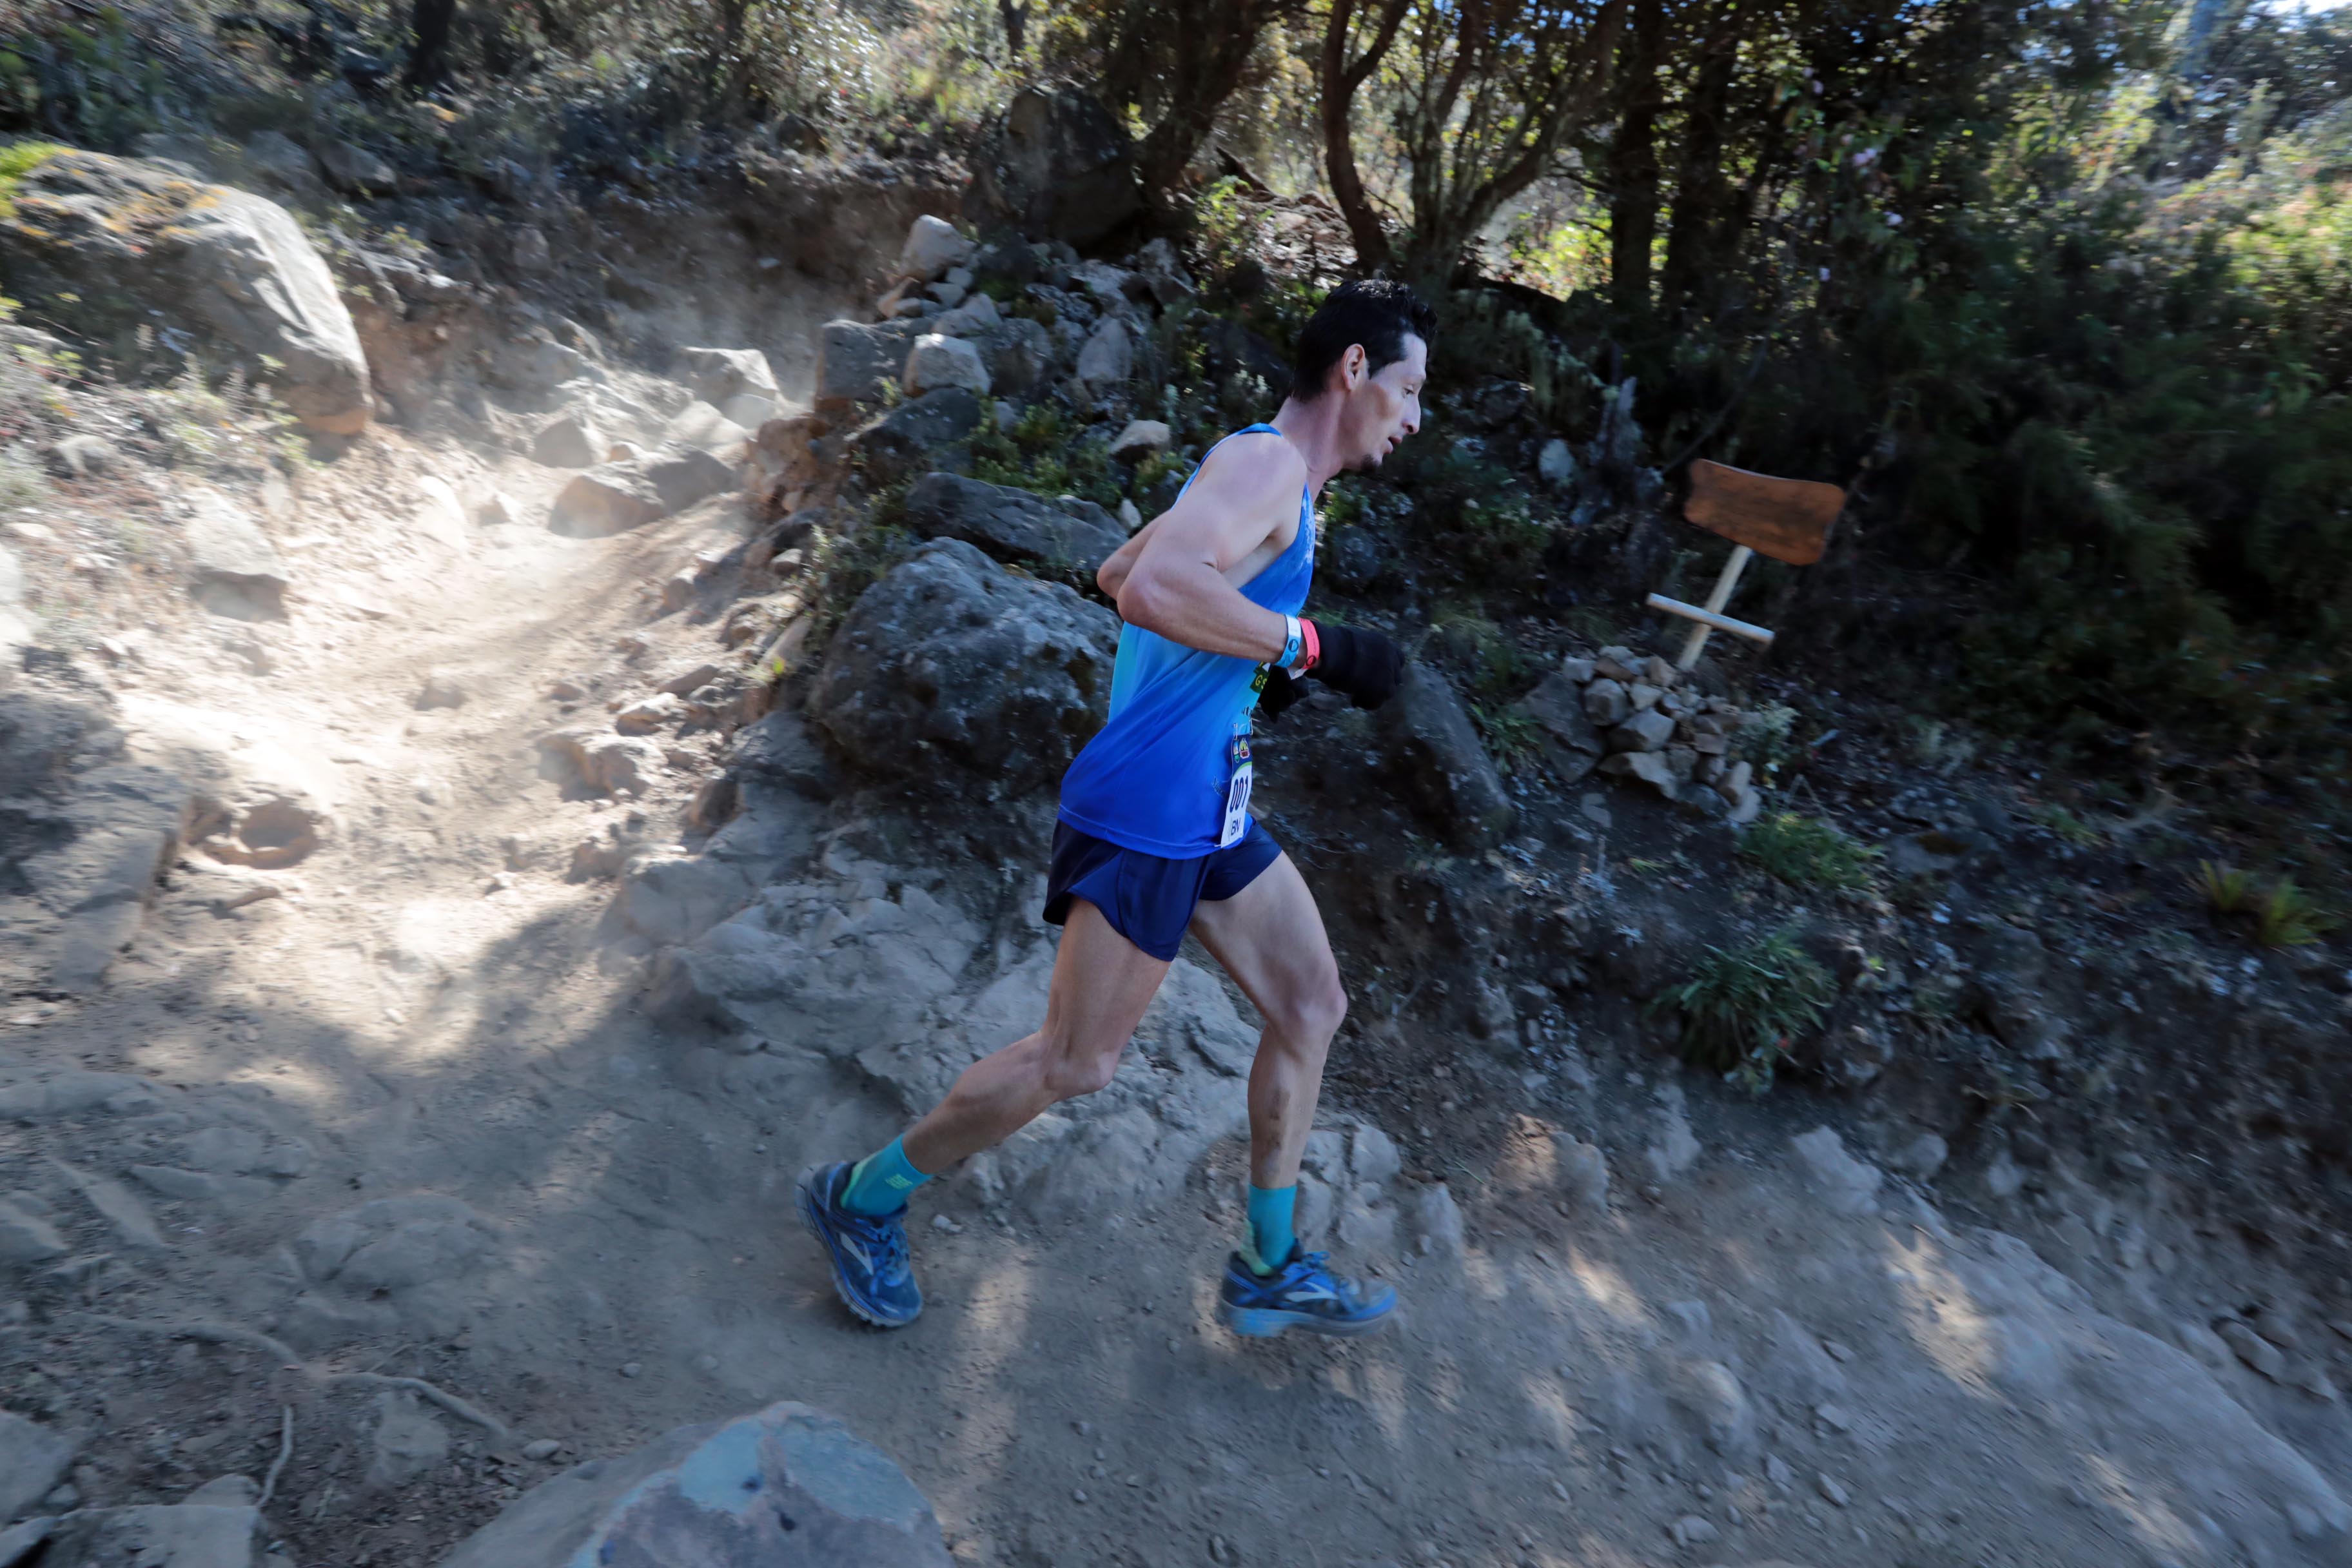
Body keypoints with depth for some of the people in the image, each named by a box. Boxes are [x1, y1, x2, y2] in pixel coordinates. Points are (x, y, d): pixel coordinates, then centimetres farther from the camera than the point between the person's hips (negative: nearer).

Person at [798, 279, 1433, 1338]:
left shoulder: (1270, 478, 19)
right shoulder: (1266, 461, -13)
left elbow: (1116, 572, 26)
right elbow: (1151, 588, -32)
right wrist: (1311, 648, -25)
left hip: (1211, 811, 11)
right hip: (1144, 812, -11)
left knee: (1312, 1006, 14)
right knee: (1076, 1062, 0)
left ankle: (1269, 1271, 31)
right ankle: (863, 1200, 25)